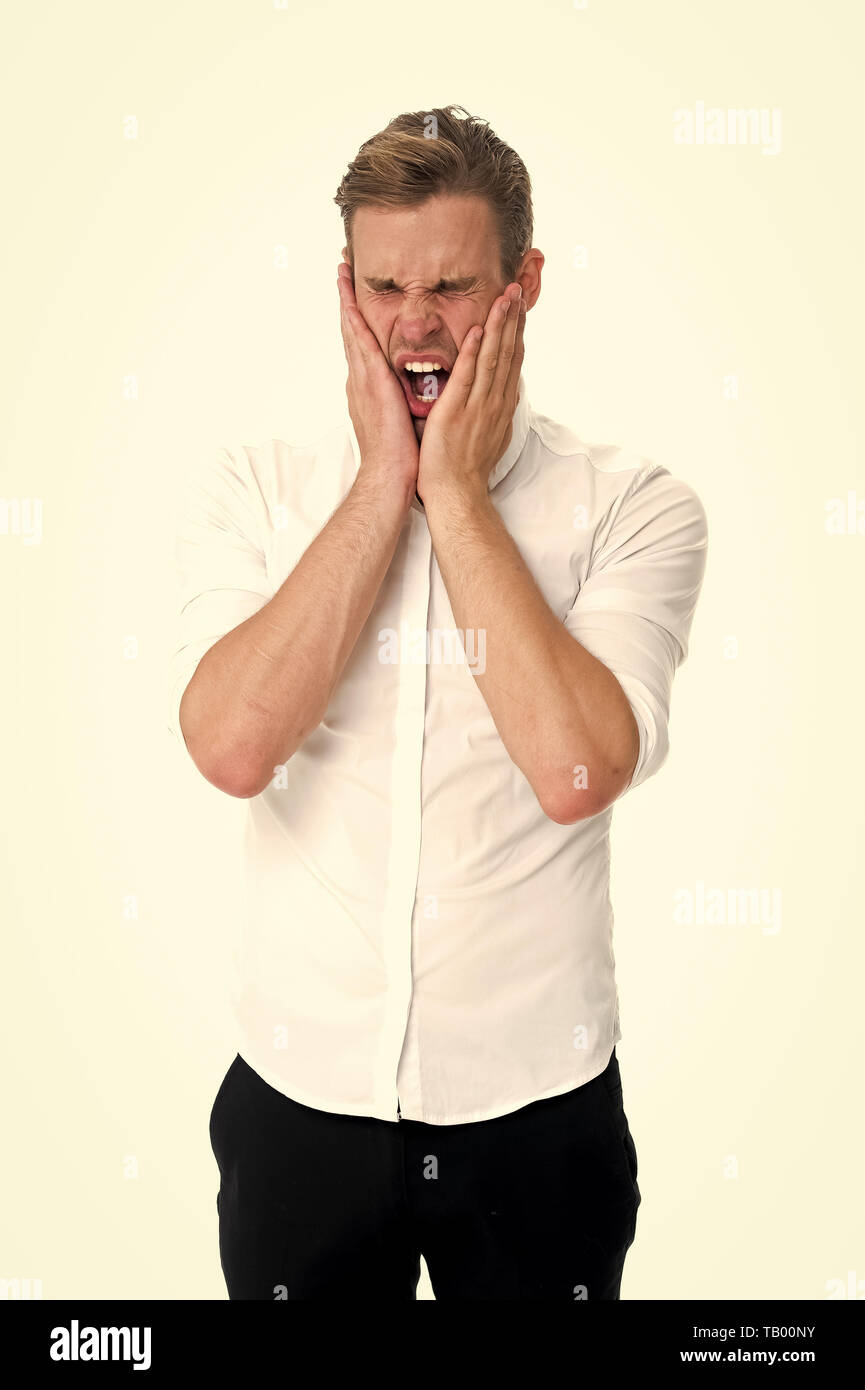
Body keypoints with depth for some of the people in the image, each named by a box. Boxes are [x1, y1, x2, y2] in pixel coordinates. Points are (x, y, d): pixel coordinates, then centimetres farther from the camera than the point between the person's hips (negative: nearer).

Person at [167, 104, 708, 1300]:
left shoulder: (633, 507, -9)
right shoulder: (250, 489, -4)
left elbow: (575, 768, -23)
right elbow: (232, 746, -19)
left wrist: (455, 490, -17)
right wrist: (385, 480, -16)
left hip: (537, 1109, -1)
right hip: (301, 1097, 1)